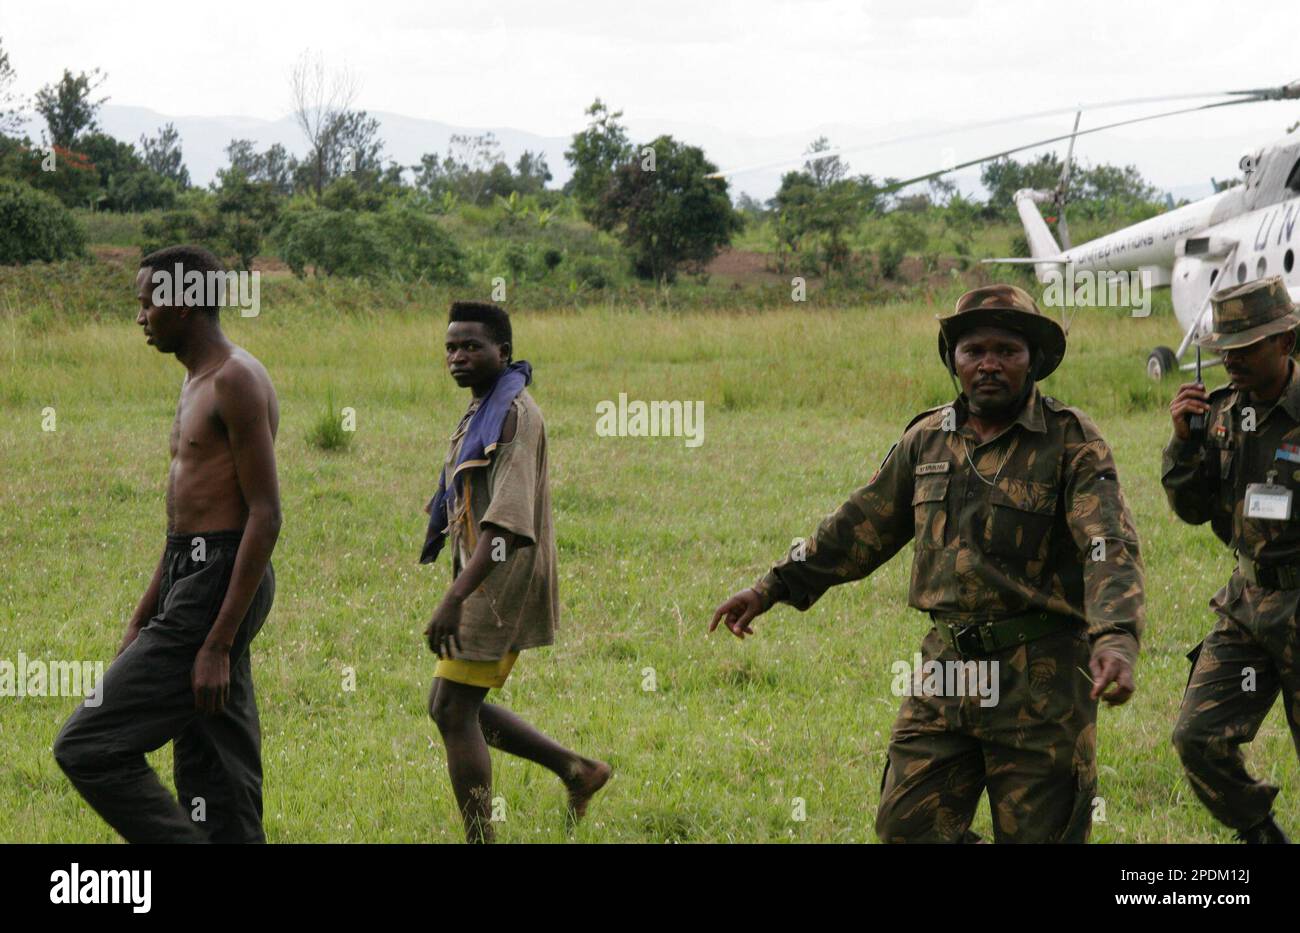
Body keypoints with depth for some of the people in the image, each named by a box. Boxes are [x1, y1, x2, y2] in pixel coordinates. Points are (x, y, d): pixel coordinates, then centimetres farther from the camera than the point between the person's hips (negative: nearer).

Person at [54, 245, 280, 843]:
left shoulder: (236, 381, -14)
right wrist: (143, 619, 23)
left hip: (218, 587, -10)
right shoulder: (196, 383, 18)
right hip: (191, 577, 10)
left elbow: (265, 516, -19)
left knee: (86, 747, -12)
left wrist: (218, 644, -23)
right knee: (211, 781, 10)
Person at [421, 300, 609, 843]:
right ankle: (577, 771, 21)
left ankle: (480, 842, -4)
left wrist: (455, 598, -35)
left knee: (454, 710, -8)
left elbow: (507, 521, -28)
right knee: (451, 707, 14)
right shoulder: (481, 413, 15)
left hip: (500, 581, -10)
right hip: (483, 580, 10)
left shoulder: (514, 415, -17)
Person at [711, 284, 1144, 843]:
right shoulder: (928, 439, 11)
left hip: (1039, 679, -5)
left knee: (1036, 836, -1)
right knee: (908, 827, 2)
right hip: (945, 671, 5)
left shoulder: (1071, 442, -6)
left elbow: (1111, 548, -18)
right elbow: (860, 527, 21)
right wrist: (773, 587, 21)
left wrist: (1116, 639, -36)